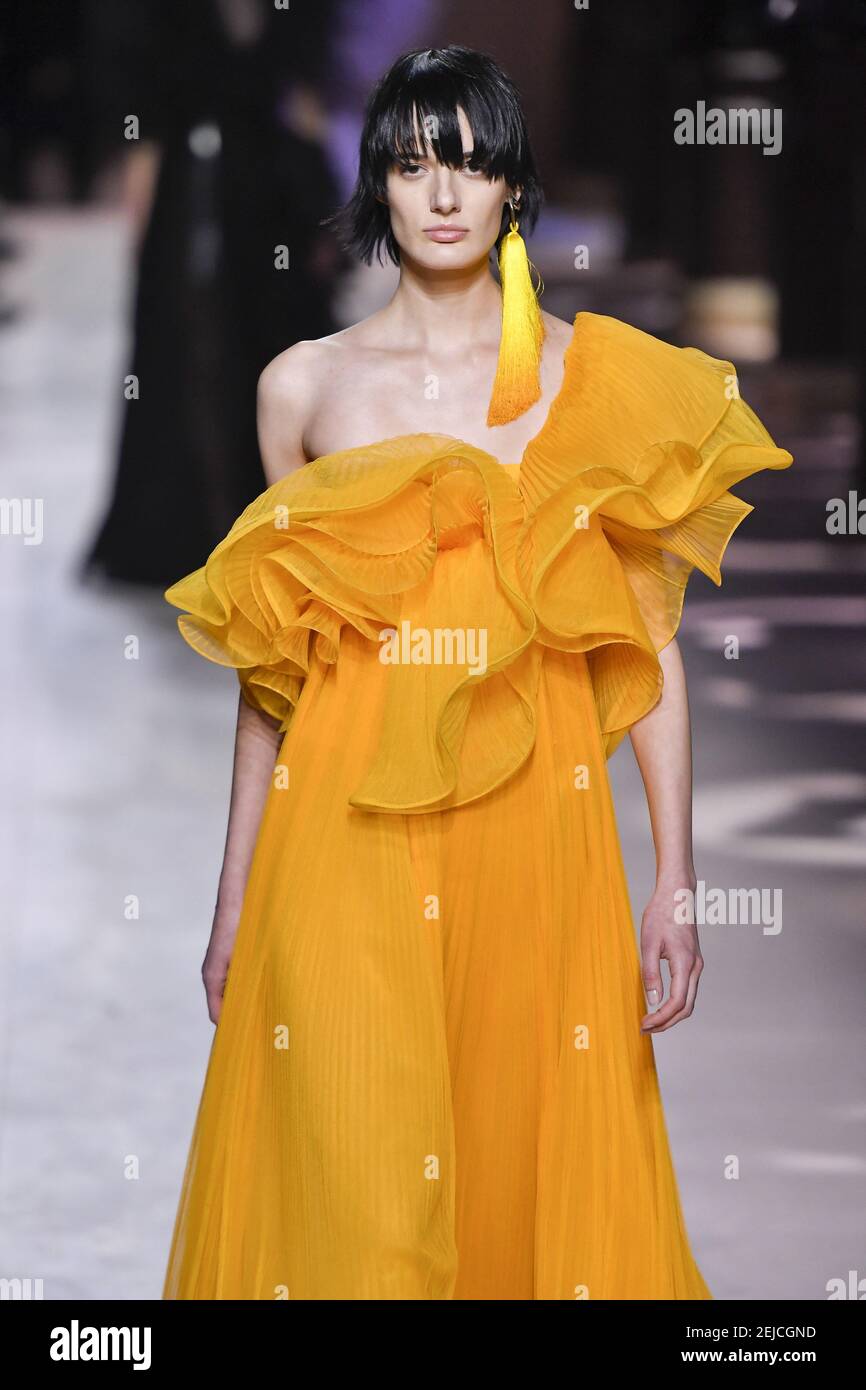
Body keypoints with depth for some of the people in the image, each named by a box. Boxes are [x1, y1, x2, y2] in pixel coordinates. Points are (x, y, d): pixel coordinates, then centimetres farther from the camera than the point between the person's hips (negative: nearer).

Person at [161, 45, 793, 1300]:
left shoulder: (599, 376, 4)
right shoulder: (305, 385, 8)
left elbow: (650, 642, 3)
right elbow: (272, 665, 10)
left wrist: (677, 882, -2)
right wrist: (236, 895, 9)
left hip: (533, 821, 0)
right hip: (345, 827, 0)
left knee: (540, 1162, 4)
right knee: (348, 1181, -3)